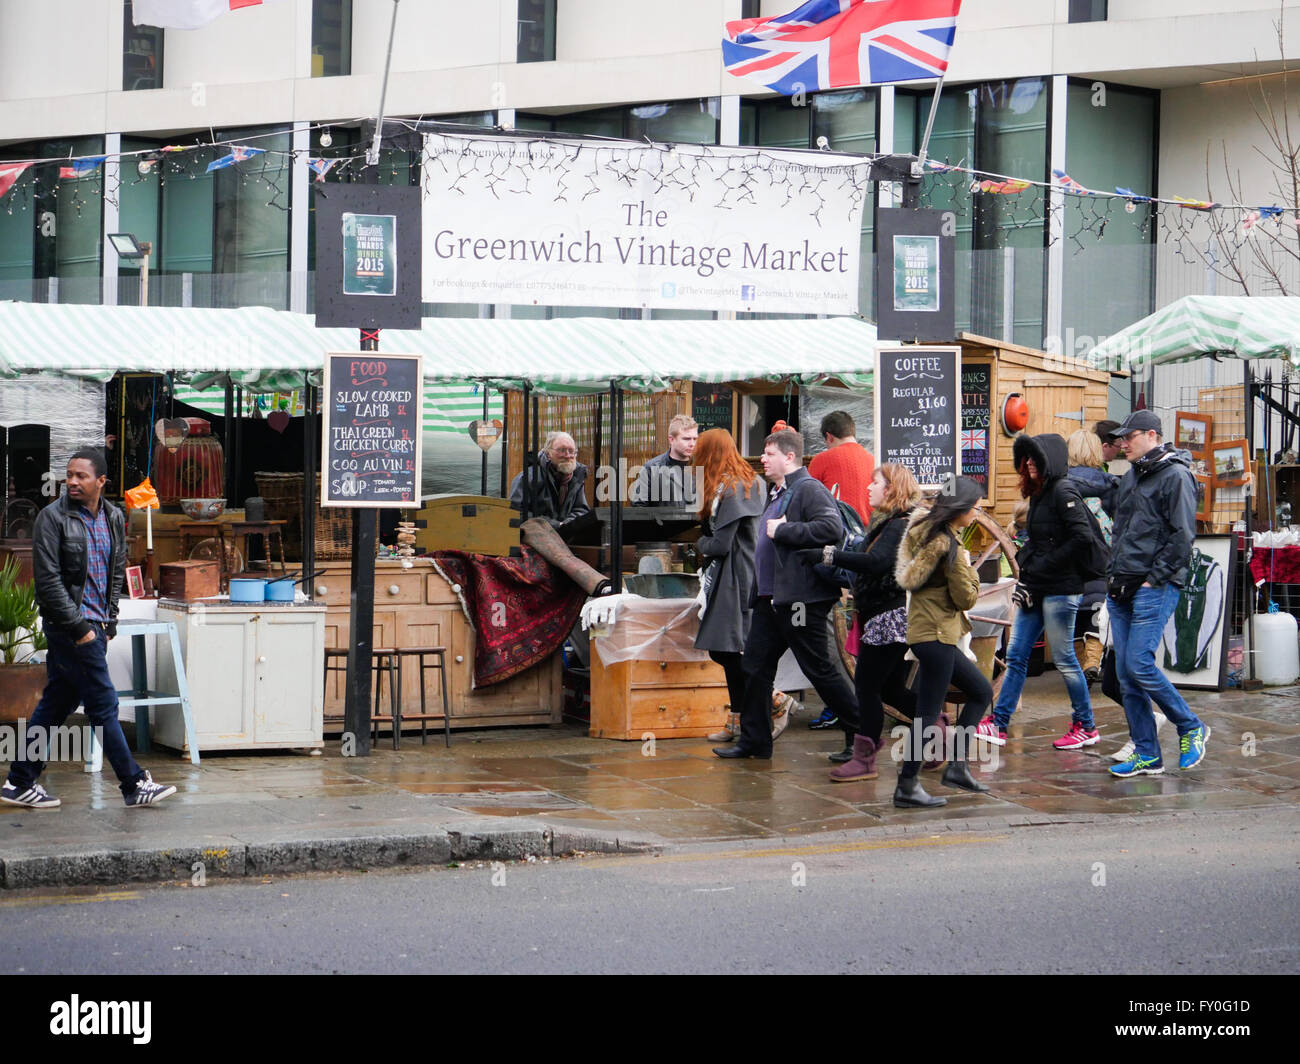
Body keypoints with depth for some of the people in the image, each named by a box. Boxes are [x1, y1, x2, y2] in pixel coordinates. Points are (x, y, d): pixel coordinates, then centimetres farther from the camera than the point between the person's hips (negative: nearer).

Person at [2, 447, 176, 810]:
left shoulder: (114, 518, 10)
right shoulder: (53, 518, -10)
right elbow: (48, 579, -14)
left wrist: (109, 619, 13)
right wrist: (78, 627, -16)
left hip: (94, 627, 7)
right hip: (67, 627, -7)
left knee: (56, 704, 10)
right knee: (103, 704, -5)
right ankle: (134, 785, 1)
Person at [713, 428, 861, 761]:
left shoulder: (809, 490, -12)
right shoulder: (779, 494, 18)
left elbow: (832, 528, -28)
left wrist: (782, 530, -22)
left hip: (801, 598, -10)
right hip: (771, 598, 10)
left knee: (820, 668, -4)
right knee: (756, 666, 10)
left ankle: (861, 736, 6)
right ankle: (754, 740, 17)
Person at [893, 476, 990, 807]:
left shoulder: (924, 529, 7)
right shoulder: (950, 546, -20)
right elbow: (967, 598, -16)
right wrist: (969, 569, 0)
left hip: (924, 629, 10)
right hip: (936, 634, -10)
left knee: (981, 691, 17)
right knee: (928, 714, -5)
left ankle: (957, 766, 14)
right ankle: (907, 787, -2)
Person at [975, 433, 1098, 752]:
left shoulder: (1063, 492, -12)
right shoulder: (1038, 493, 15)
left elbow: (1082, 537, -21)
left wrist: (1044, 566, -17)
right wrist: (1026, 573, 7)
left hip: (1060, 590, -9)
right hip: (1036, 590, 9)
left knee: (1063, 659, 0)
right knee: (1016, 656, 6)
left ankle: (1086, 727, 12)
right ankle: (998, 725, 8)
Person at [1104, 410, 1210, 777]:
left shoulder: (1175, 476, -8)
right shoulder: (1131, 478, 18)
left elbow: (1183, 537, -14)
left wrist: (1153, 579, -14)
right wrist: (1115, 575, 15)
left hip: (1155, 588, -8)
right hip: (1121, 589, 8)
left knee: (1140, 664, -15)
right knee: (1126, 674, 4)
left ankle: (1191, 729, 4)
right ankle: (1146, 755, 9)